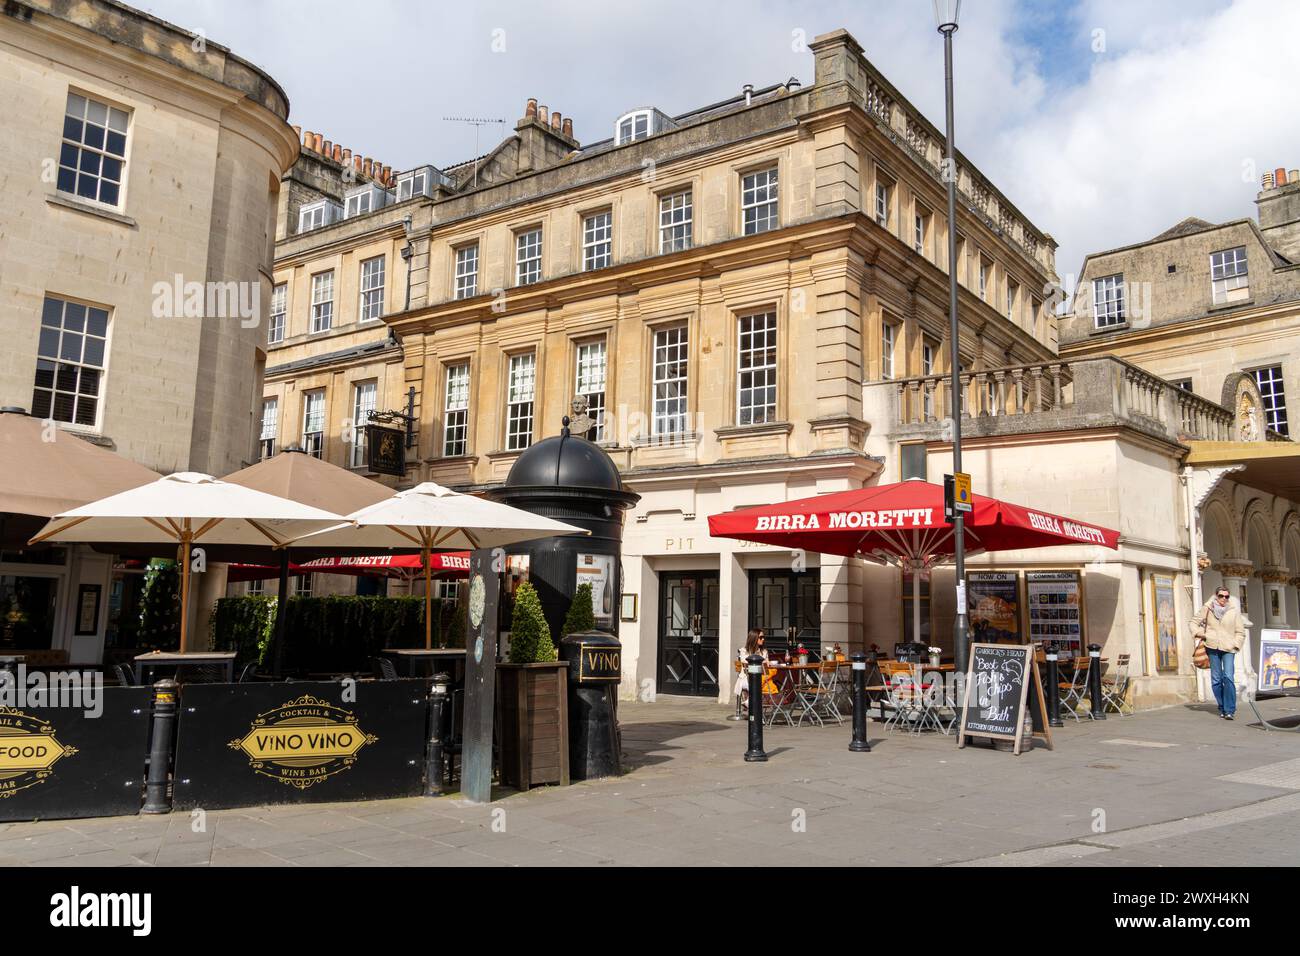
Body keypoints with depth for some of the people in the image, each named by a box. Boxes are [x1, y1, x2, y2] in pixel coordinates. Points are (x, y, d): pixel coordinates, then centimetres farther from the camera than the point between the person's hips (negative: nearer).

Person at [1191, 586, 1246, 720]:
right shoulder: (1208, 608, 4)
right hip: (1212, 647, 2)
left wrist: (1235, 645, -2)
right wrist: (1199, 634, 0)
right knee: (1216, 679, 4)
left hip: (1228, 648, -1)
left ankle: (1230, 710, -13)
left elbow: (1240, 632, 9)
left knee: (1228, 677, -16)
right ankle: (1222, 709, 16)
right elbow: (1194, 622, 15)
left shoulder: (1234, 610, 3)